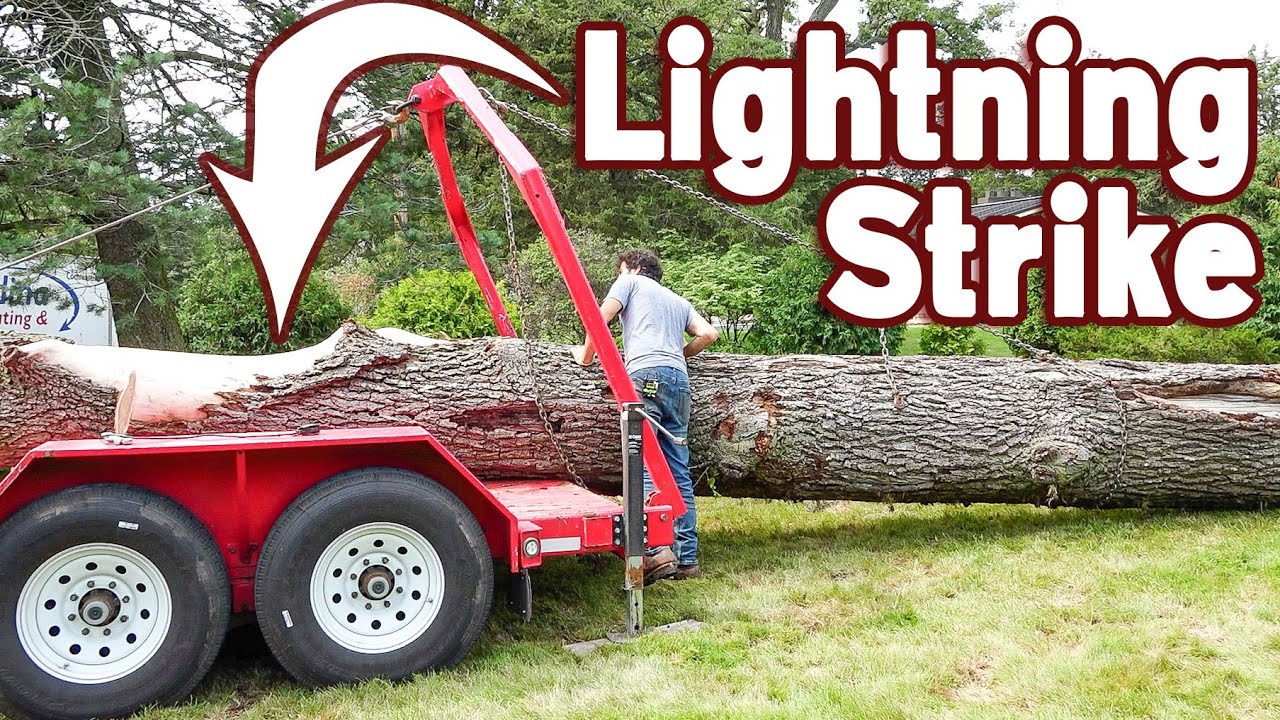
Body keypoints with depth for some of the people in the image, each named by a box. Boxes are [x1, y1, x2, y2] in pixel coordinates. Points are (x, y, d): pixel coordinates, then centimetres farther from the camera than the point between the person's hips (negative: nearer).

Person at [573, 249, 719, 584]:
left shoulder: (632, 282, 21)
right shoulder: (679, 301, 33)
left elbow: (601, 317, 7)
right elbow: (709, 334, 19)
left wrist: (586, 355, 20)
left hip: (645, 373, -6)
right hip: (679, 379, 6)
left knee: (643, 464, -14)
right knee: (679, 471, 5)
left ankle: (656, 549, -28)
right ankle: (687, 558, 3)